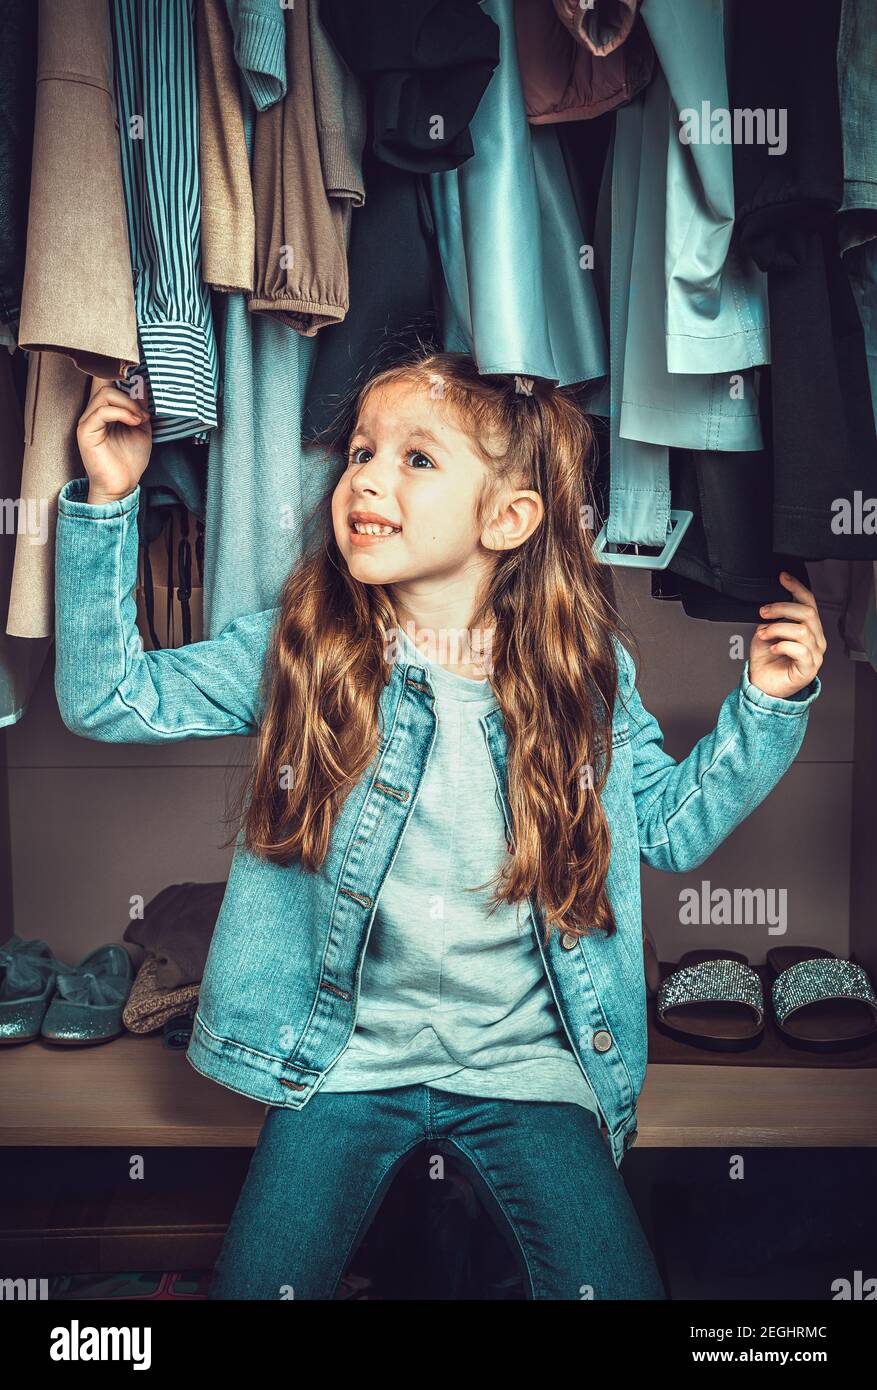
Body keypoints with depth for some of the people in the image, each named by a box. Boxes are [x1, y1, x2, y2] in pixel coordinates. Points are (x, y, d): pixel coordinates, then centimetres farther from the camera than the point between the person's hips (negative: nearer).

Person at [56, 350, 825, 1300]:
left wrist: (766, 704, -5)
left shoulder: (584, 672, -4)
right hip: (346, 1056, 0)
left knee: (615, 1287, -6)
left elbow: (673, 824, 7)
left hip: (526, 1060, 1)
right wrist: (106, 503, -15)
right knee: (257, 1284, -2)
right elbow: (108, 696, -8)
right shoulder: (299, 649, -6)